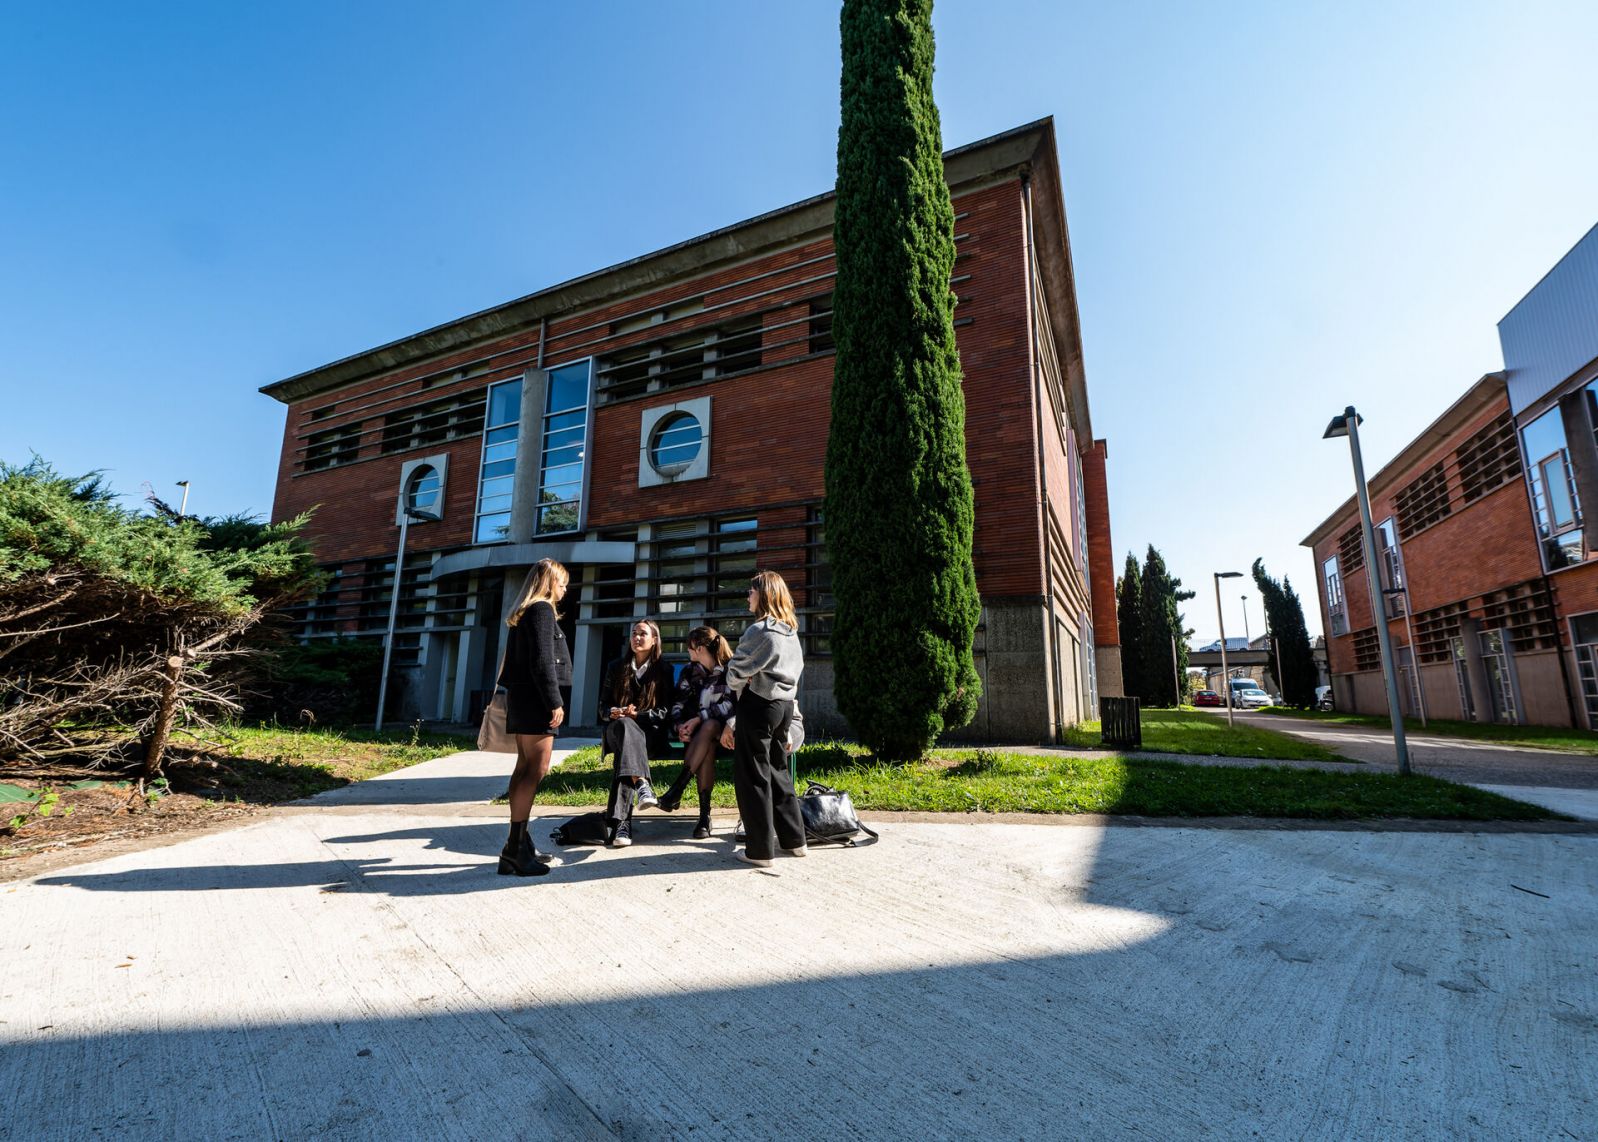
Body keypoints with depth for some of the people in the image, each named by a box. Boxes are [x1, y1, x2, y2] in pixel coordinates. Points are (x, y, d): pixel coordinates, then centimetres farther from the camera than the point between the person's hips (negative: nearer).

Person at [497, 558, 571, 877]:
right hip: (536, 699, -10)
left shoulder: (523, 612, 19)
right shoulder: (542, 609, -10)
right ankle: (514, 848, -12)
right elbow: (543, 661, -18)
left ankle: (520, 842, 13)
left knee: (525, 768, 9)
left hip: (522, 698, 10)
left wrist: (509, 693, 22)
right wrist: (555, 702, -18)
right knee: (536, 769, -11)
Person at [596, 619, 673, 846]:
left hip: (649, 733, -1)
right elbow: (603, 706, 13)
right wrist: (612, 713, -11)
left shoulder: (664, 671, 9)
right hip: (619, 728, 1)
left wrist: (638, 715, -15)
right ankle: (641, 784, -59)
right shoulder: (616, 667, 16)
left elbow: (666, 711, 2)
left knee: (625, 750, -36)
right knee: (625, 725, -37)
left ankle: (618, 821, -45)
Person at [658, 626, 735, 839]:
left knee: (709, 727, -37)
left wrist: (698, 719, -20)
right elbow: (678, 704, 6)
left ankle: (677, 789, -36)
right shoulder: (689, 671, 11)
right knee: (707, 746, -32)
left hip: (721, 727, -2)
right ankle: (704, 815, -35)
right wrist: (680, 726, -14)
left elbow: (731, 705, -15)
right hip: (695, 730, 2)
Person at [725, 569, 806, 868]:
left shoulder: (759, 630, -15)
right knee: (778, 772, 19)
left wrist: (736, 685, 10)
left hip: (758, 705, -8)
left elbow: (736, 671, -12)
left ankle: (759, 850, 9)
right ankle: (794, 840, 26)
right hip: (785, 704, 8)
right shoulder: (792, 631, 10)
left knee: (752, 777, 2)